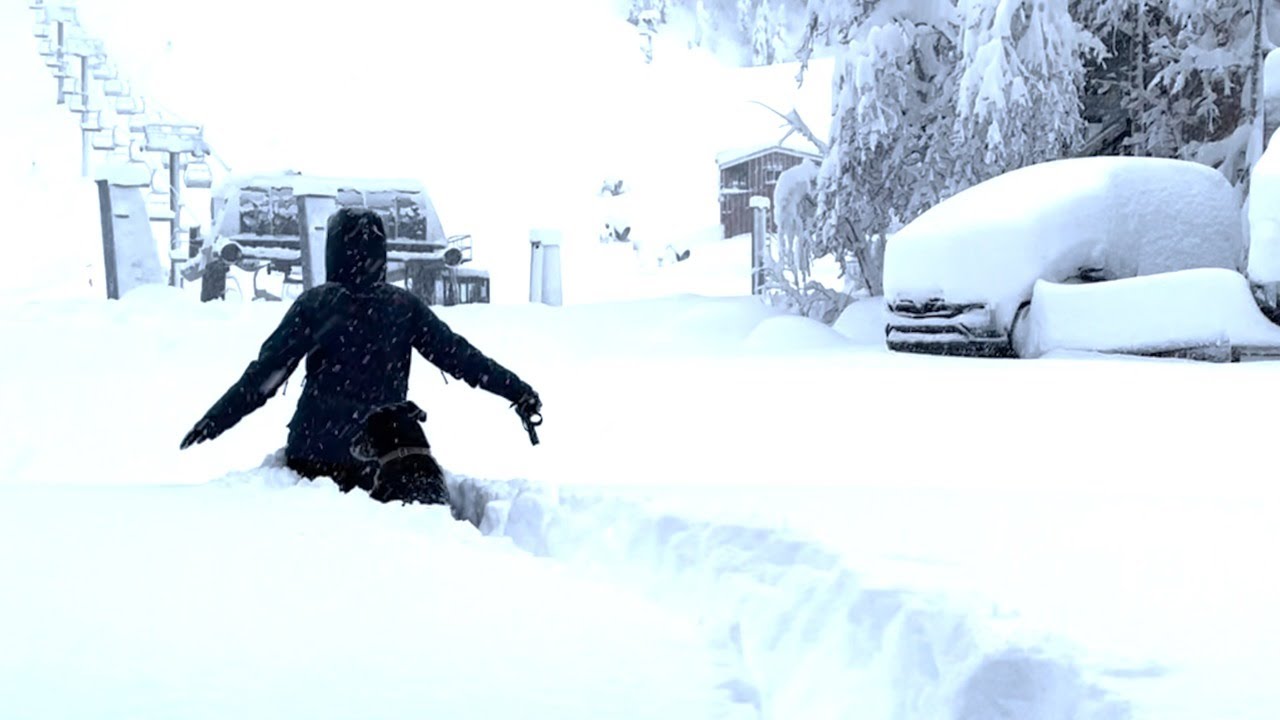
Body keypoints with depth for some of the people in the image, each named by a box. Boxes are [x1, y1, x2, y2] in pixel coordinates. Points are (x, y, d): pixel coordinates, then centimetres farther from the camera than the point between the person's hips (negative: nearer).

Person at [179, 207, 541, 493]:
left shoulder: (314, 304, -1)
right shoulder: (405, 306, 3)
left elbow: (263, 376, -2)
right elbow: (459, 355, 3)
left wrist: (210, 423, 5)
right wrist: (519, 391, 9)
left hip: (311, 453, -1)